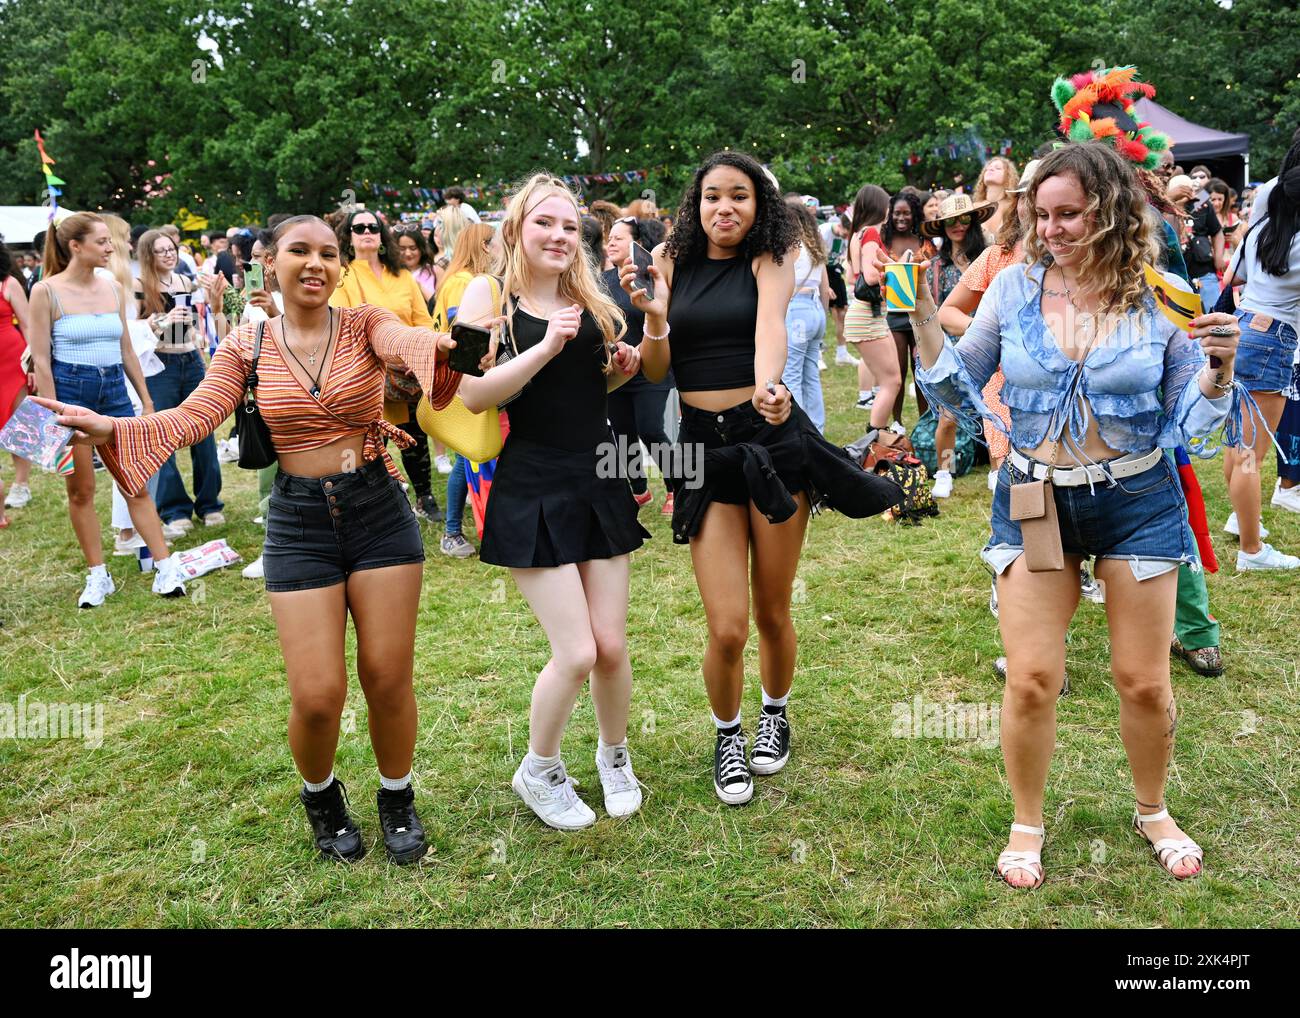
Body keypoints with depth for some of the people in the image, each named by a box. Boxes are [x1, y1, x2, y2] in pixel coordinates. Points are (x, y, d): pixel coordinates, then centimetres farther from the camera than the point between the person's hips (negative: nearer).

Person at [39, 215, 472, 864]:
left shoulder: (365, 325, -2)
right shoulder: (247, 345, 2)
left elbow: (405, 342, -25)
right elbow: (193, 417, -9)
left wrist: (449, 340, -49)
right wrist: (108, 427, -26)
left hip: (379, 511, 0)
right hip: (299, 523, 0)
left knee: (388, 681, 4)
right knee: (317, 697, -3)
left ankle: (397, 799, 32)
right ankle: (321, 796, 31)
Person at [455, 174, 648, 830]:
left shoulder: (590, 298, 9)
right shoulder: (489, 295, -4)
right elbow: (473, 395, -15)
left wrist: (621, 369, 3)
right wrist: (546, 347, -24)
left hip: (599, 480, 5)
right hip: (531, 488, -4)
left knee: (611, 646, 6)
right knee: (576, 653, -7)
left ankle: (614, 757, 35)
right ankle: (538, 772, 21)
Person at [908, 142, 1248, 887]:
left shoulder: (1160, 298, -5)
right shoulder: (1014, 288, -3)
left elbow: (1187, 419, -1)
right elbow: (961, 395, 1)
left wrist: (1220, 367, -20)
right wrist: (924, 319, -10)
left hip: (1138, 502, 0)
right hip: (1034, 501, 1)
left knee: (1144, 681, 9)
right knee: (1032, 681, 0)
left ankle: (1154, 812, 38)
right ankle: (1028, 825, 25)